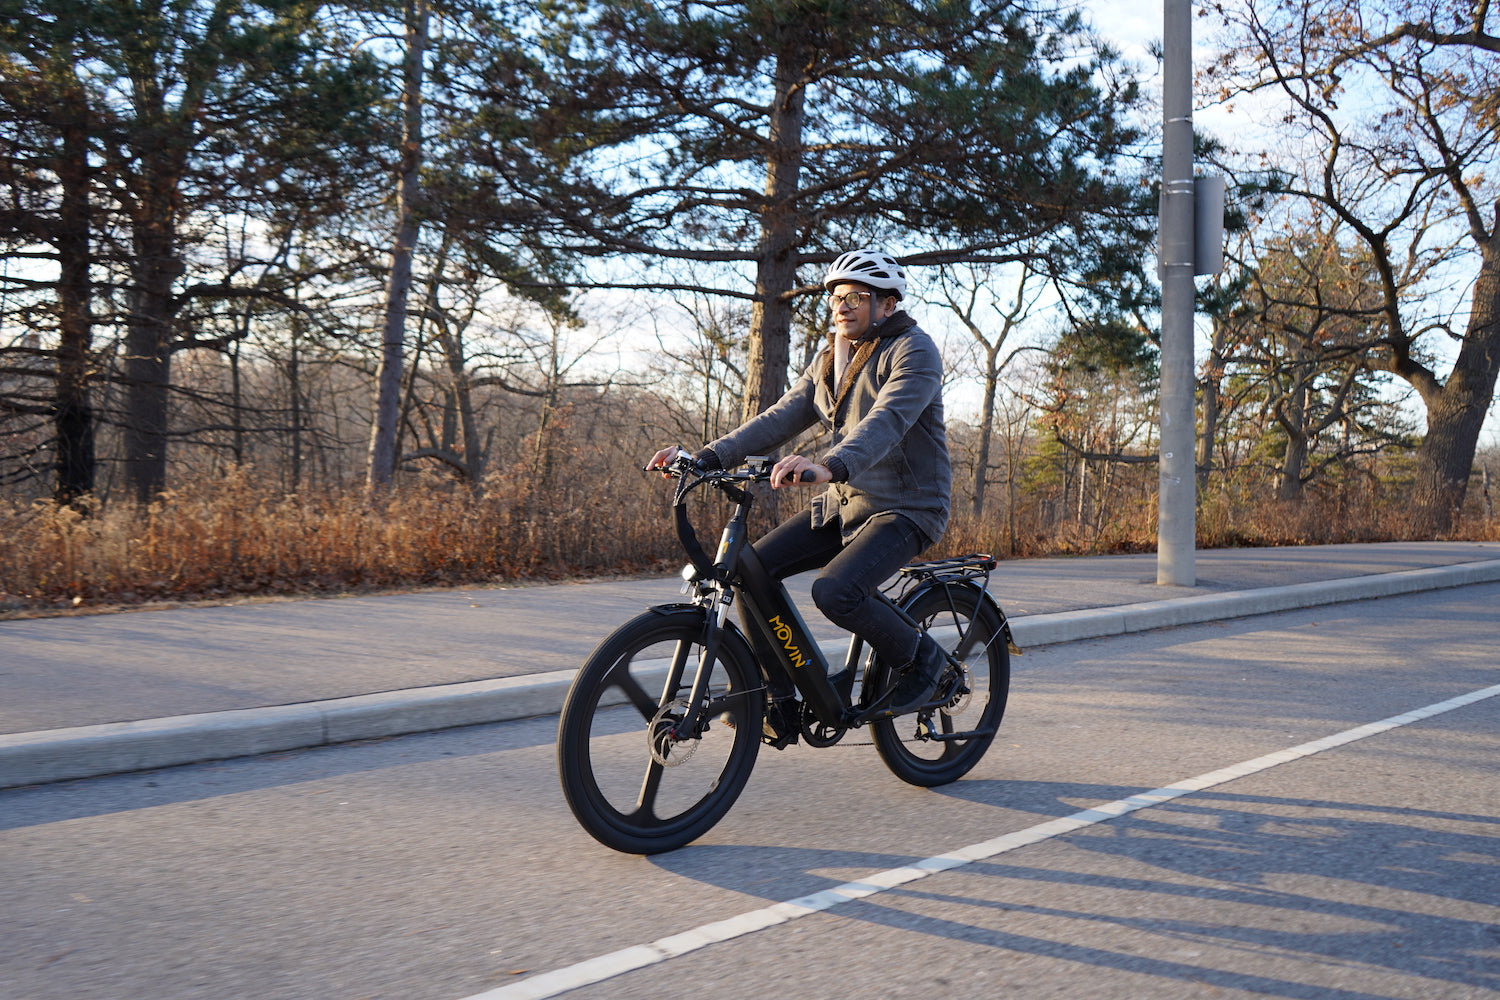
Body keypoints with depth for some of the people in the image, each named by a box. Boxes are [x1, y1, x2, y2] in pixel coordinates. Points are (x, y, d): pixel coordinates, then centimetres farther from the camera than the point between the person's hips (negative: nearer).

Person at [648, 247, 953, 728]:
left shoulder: (914, 351, -12)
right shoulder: (830, 359, 12)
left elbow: (887, 420, -30)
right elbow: (781, 418, 4)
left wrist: (829, 465, -49)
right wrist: (707, 457, -10)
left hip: (904, 509, -7)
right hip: (842, 503, 7)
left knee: (834, 592, -30)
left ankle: (921, 657, -2)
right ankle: (776, 694, 5)